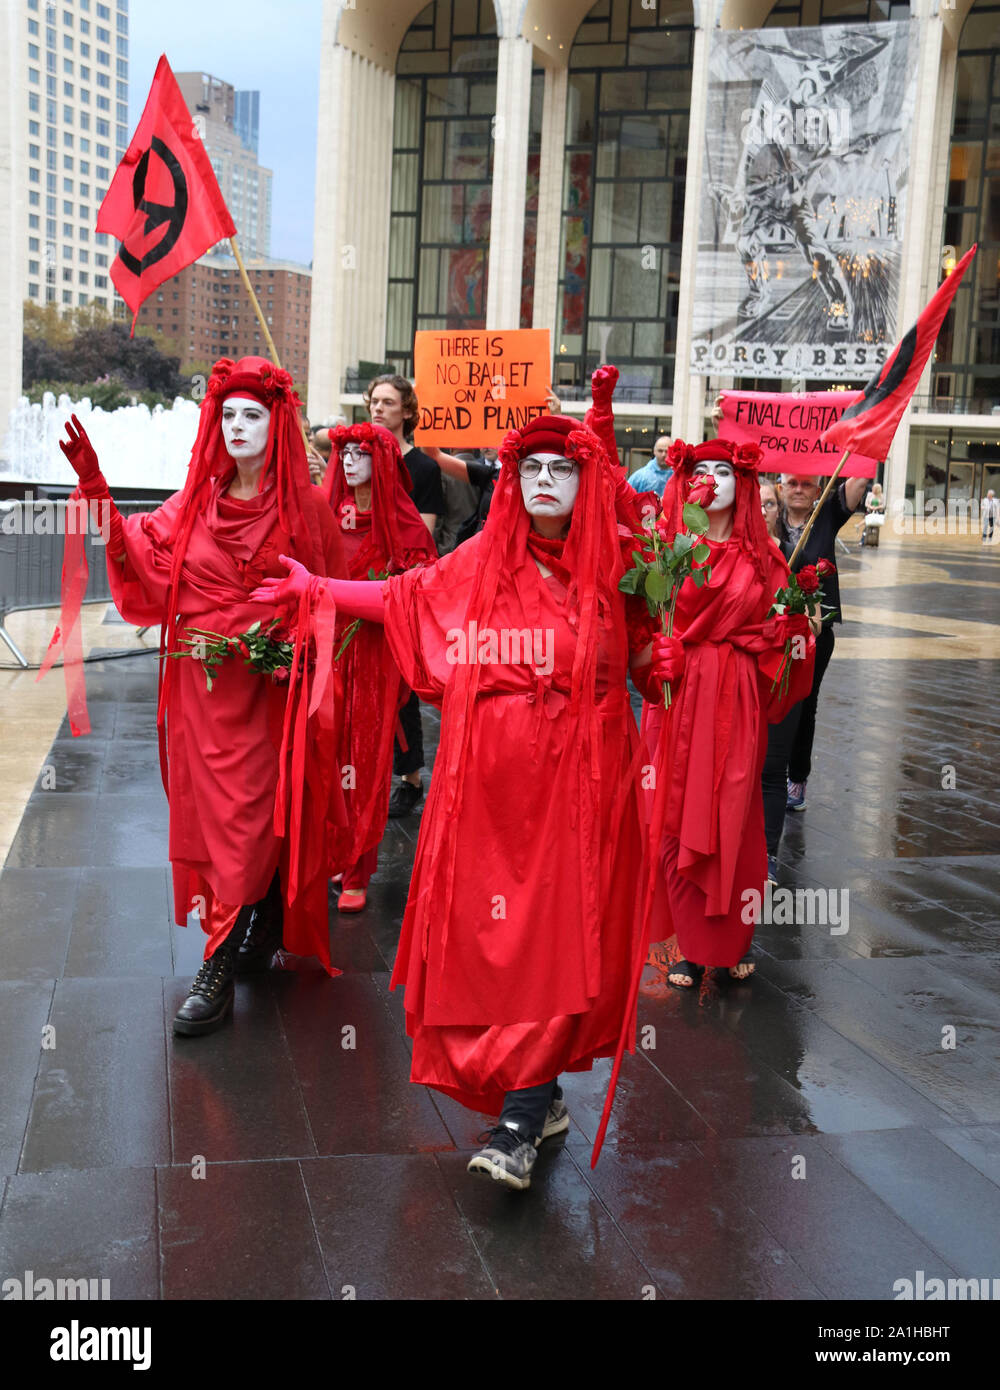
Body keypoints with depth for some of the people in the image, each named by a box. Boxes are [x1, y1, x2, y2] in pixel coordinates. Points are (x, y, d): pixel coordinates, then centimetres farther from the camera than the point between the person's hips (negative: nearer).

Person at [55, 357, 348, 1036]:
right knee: (215, 810, 10)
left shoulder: (306, 507, -1)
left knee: (251, 817, -4)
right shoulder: (197, 501, 7)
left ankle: (220, 970, 0)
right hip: (205, 682, 4)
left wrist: (287, 643, -11)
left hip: (273, 684, -4)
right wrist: (96, 486, -13)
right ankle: (258, 934, 29)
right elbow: (140, 552, -3)